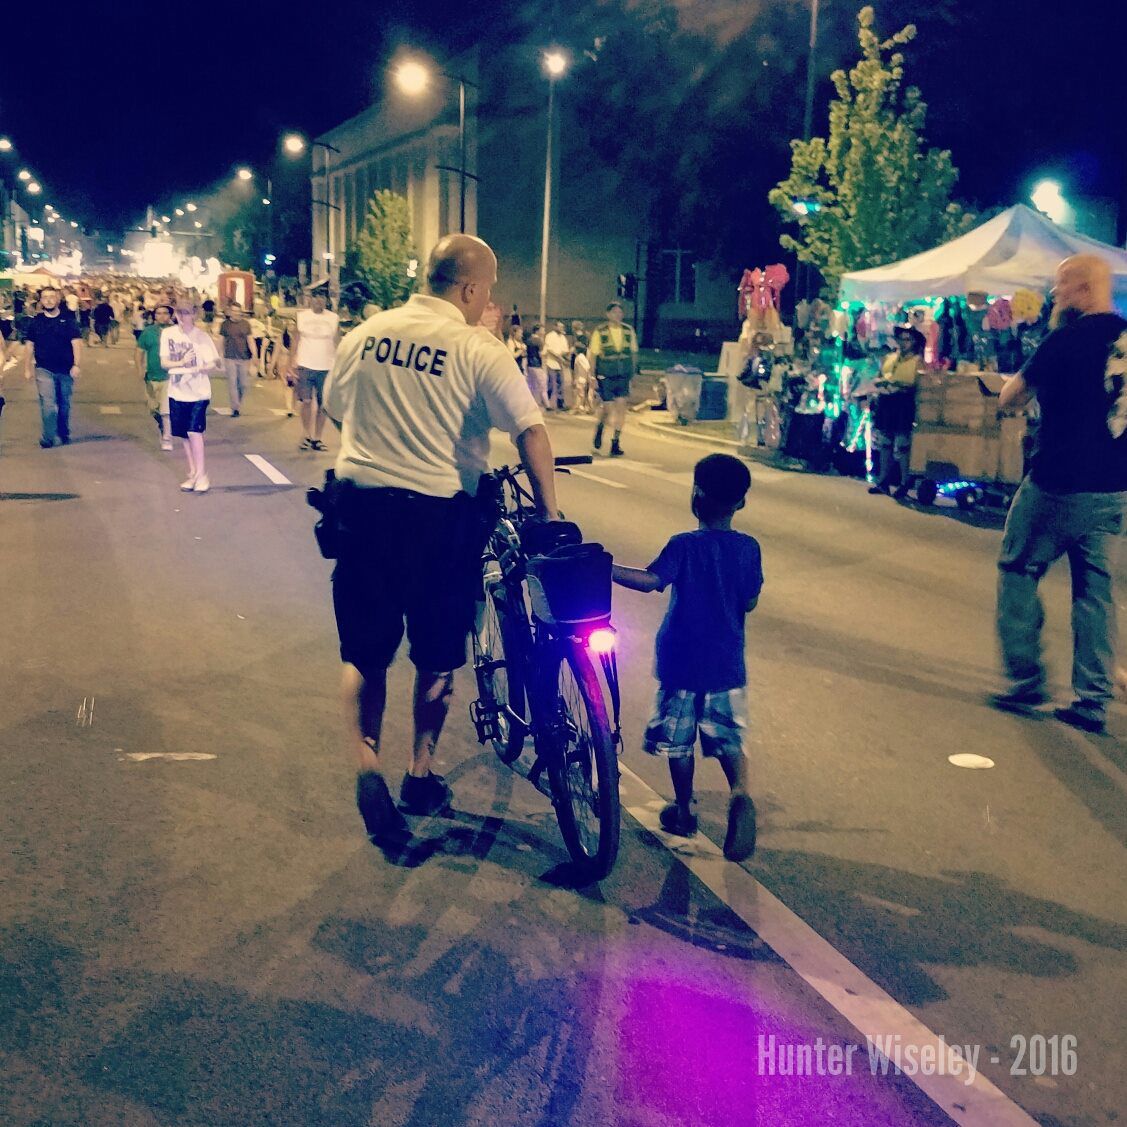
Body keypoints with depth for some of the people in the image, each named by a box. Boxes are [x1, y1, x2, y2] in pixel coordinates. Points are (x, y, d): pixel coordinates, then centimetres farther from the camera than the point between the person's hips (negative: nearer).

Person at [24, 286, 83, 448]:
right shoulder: (36, 321, 3)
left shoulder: (68, 320, 0)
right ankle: (48, 438, -8)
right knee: (48, 405, -12)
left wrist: (77, 365, -16)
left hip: (66, 370, 1)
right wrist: (27, 368, 3)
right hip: (44, 369, -1)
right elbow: (29, 346, 7)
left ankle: (64, 435, 31)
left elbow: (76, 343, -5)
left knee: (64, 405, 13)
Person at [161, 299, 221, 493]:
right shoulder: (168, 334, 1)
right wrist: (181, 363, -18)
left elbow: (214, 364, -9)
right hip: (177, 392, 4)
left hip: (198, 392, -4)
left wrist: (197, 369, -26)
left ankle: (202, 475, -3)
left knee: (194, 432, -13)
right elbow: (164, 363, 1)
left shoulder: (202, 336, -9)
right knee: (184, 435, 9)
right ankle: (192, 473, 22)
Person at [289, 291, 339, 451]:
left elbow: (336, 345, 8)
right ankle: (307, 436, 9)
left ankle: (317, 438, 11)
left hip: (326, 368, 1)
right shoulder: (301, 316, 5)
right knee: (306, 402, -3)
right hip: (305, 366, -1)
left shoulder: (334, 318, 5)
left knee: (322, 404, 2)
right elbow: (295, 343, 6)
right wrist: (292, 366, -2)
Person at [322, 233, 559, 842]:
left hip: (362, 504, 3)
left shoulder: (365, 333, 5)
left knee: (365, 652, 13)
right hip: (438, 515, -3)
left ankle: (365, 764, -1)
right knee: (437, 656, 15)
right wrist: (548, 514, -9)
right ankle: (421, 774, 25)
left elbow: (336, 410, 16)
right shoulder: (478, 350, -9)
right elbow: (531, 432, -16)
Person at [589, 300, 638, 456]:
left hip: (623, 377, 2)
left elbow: (633, 353, 11)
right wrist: (593, 377, -6)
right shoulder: (600, 332, -4)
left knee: (621, 407, -5)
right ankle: (599, 428, 32)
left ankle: (616, 443, 2)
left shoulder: (628, 331, 4)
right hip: (606, 377, -2)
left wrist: (633, 373, 9)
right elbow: (592, 356, -1)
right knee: (607, 408, -1)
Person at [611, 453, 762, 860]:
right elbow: (750, 602, 2)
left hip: (681, 662, -3)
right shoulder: (748, 548, -4)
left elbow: (650, 580, -27)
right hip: (727, 664, 3)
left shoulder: (684, 545, -14)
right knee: (729, 739, 14)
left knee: (678, 740, 14)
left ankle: (683, 811, 24)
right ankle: (740, 793, -12)